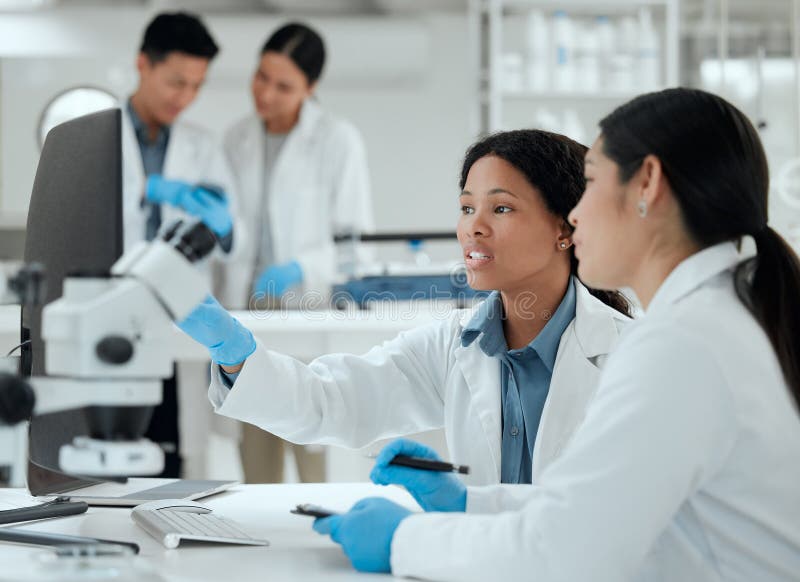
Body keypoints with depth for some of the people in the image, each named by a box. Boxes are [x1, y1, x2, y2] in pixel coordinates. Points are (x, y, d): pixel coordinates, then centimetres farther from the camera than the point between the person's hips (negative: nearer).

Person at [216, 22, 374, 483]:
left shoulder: (339, 140, -6)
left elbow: (357, 238, -5)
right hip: (248, 307, 5)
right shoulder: (239, 138, 9)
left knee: (315, 453, -9)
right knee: (257, 449, 5)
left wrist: (298, 269, -21)